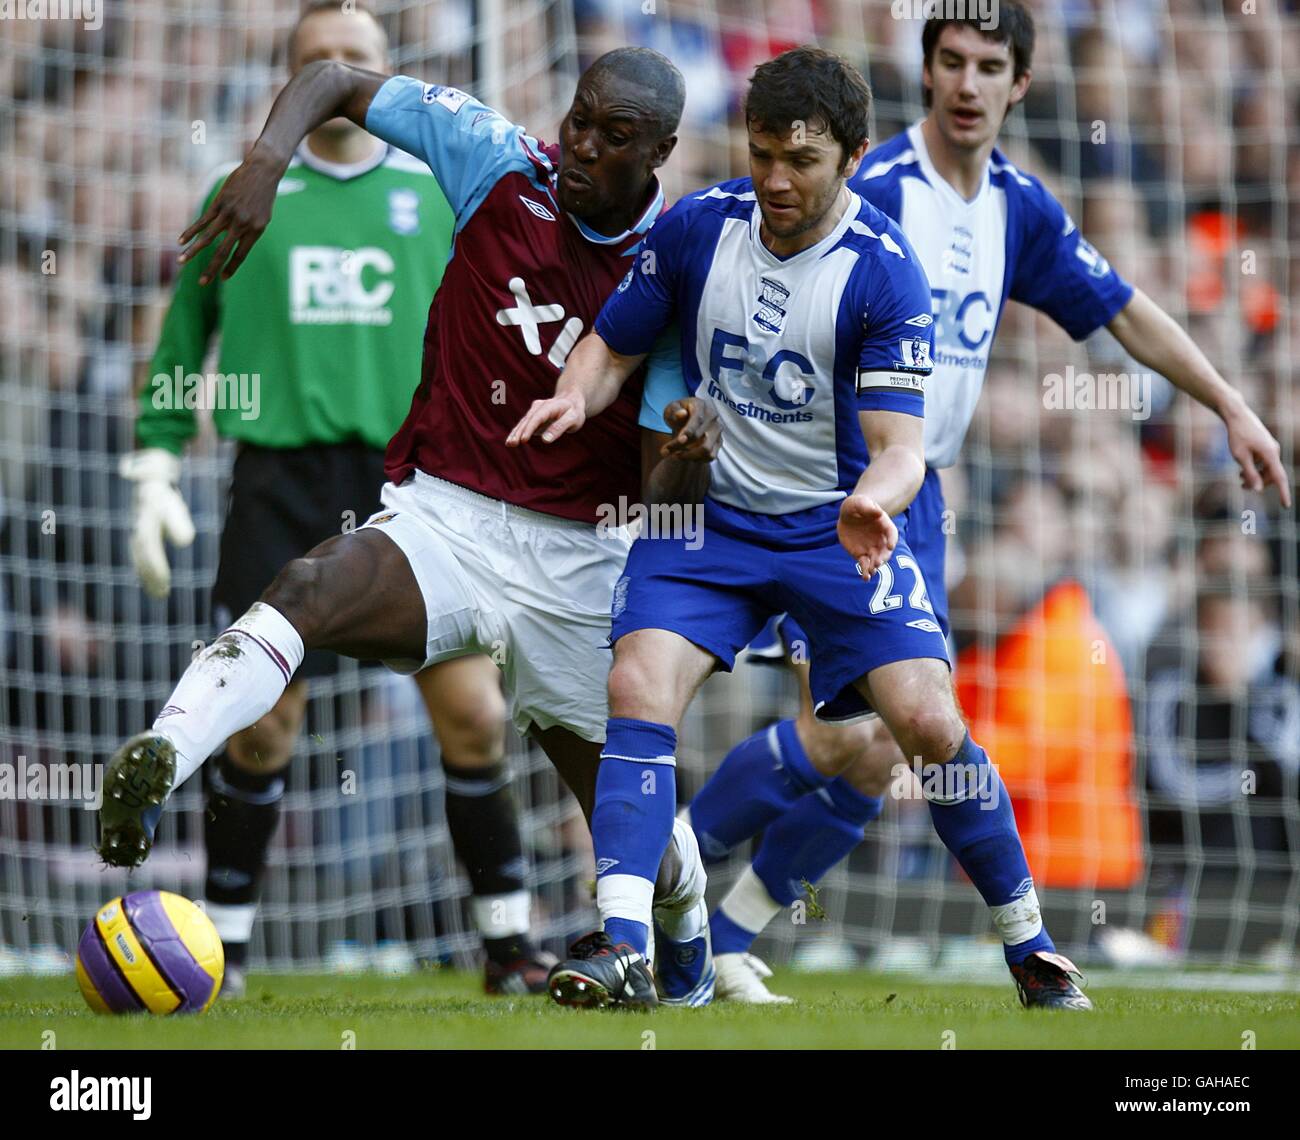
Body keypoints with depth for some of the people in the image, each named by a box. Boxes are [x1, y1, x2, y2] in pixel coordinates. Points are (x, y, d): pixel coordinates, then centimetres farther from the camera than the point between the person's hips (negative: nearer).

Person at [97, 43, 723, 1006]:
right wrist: (265, 161, -18)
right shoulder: (499, 164, -5)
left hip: (577, 561, 1)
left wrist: (689, 457, -30)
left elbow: (660, 497, -5)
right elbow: (335, 82, 3)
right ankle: (155, 765, -56)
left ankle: (690, 951, 44)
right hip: (443, 518, -1)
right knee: (307, 590, -34)